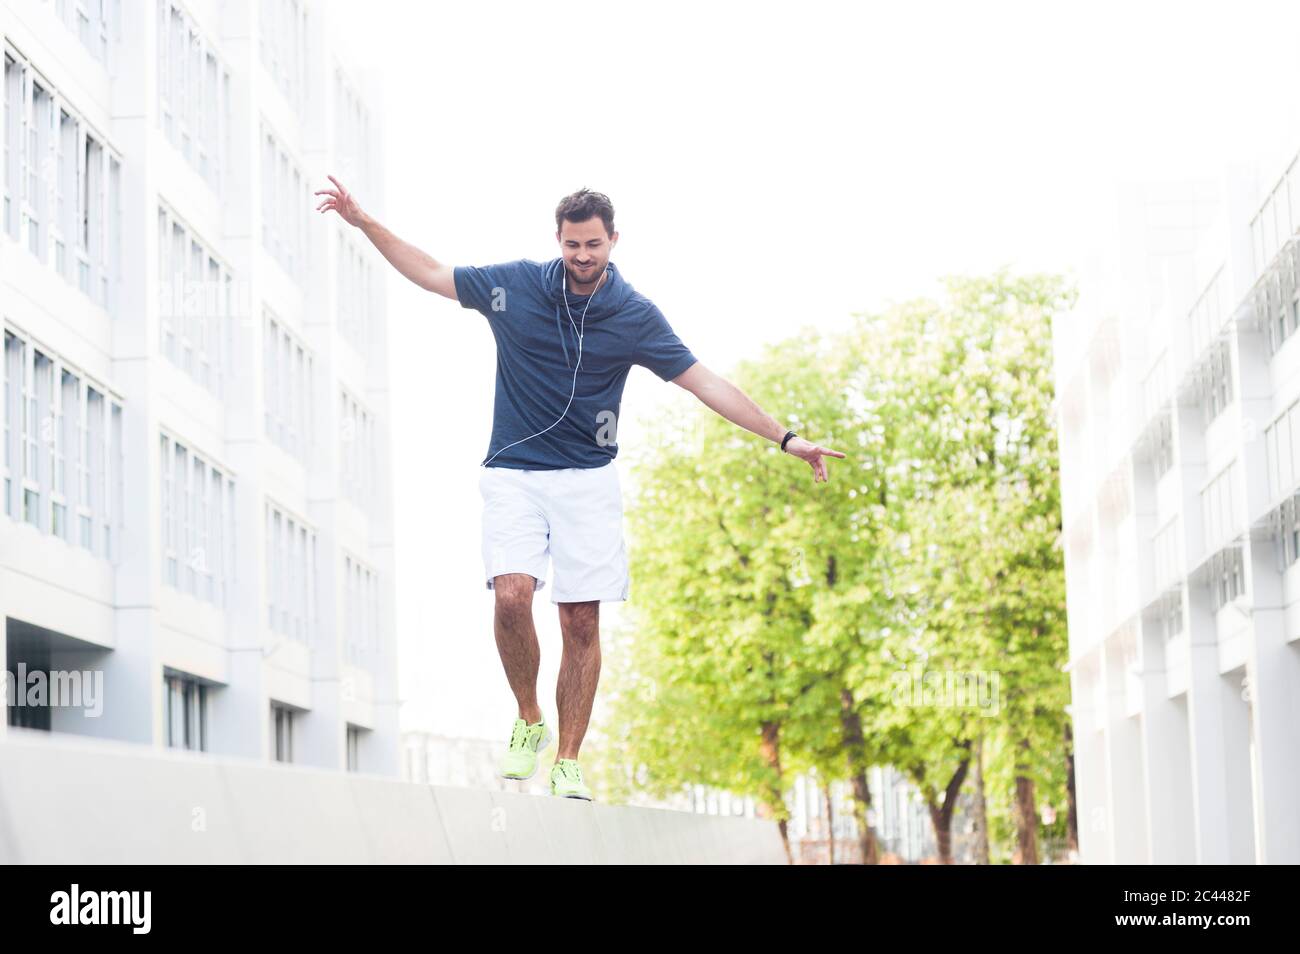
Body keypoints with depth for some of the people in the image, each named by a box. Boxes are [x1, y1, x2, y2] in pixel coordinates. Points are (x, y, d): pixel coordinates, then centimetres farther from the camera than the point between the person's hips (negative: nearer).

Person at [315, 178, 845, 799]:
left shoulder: (635, 316, -1)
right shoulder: (513, 285, 0)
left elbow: (704, 383, 2)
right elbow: (429, 273, 11)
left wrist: (785, 438, -1)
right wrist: (363, 221, 6)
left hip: (587, 481, 0)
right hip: (512, 474, 0)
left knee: (581, 621, -3)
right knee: (511, 595, -20)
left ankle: (567, 763, 6)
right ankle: (529, 723, 2)